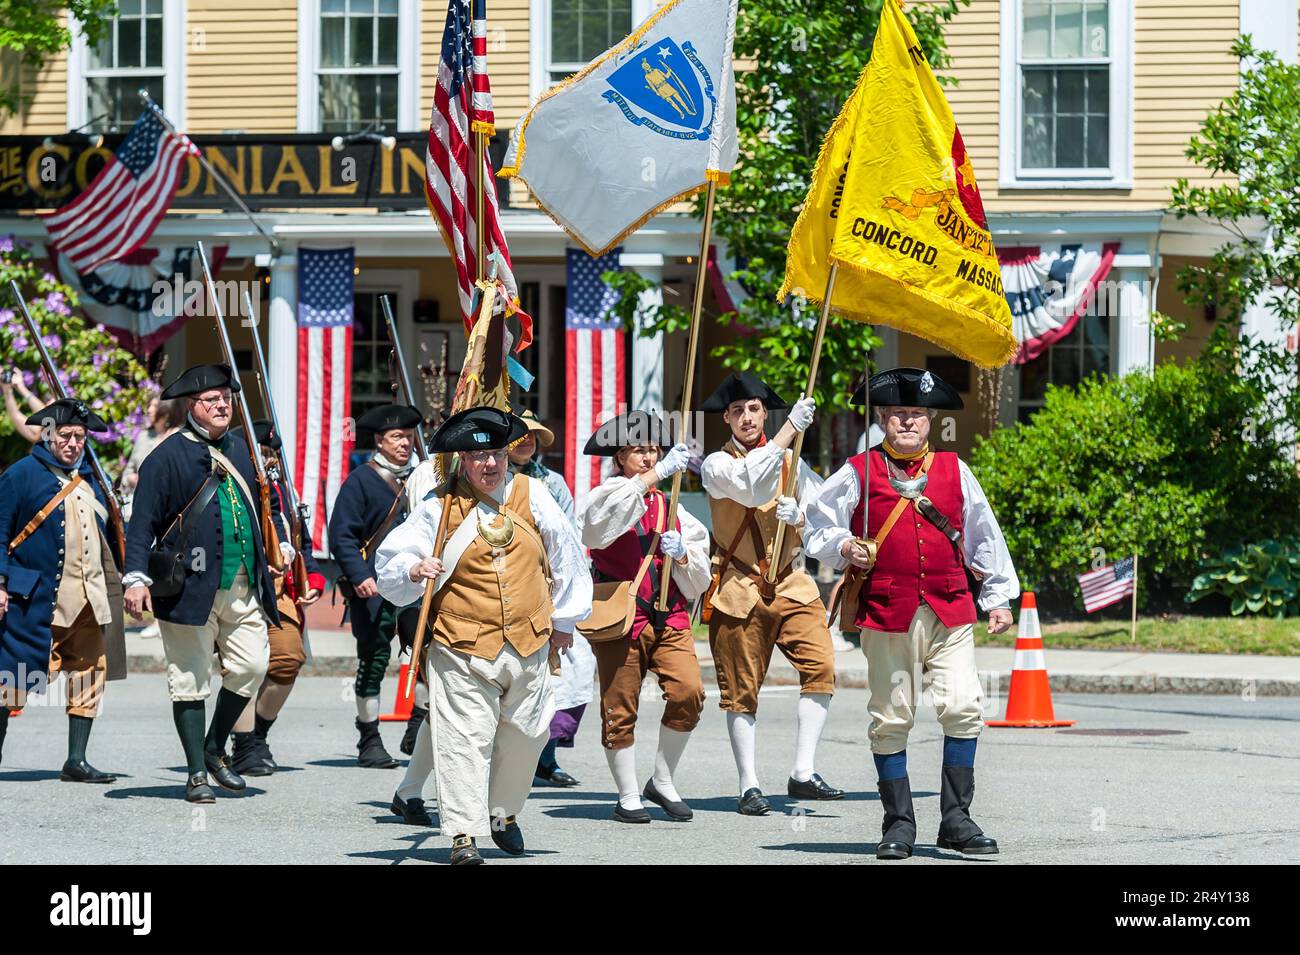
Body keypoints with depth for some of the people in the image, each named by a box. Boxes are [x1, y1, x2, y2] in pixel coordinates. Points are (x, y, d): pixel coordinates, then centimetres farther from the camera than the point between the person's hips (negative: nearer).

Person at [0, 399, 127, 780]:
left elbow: (108, 534, 24)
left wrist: (127, 578, 19)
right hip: (38, 601, -6)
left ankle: (76, 761, 12)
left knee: (89, 676, 5)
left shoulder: (90, 477, 16)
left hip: (90, 600, 6)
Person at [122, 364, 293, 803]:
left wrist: (281, 543, 13)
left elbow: (266, 502, 27)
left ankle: (215, 748, 23)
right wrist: (136, 577, -17)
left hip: (244, 586, 6)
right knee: (190, 680, 0)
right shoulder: (168, 457, -6)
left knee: (252, 666, 2)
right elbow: (142, 521, -8)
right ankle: (197, 774, 8)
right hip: (191, 586, -6)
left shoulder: (240, 449, 14)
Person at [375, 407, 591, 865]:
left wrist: (564, 619, 20)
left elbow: (564, 554, 15)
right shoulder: (439, 508, -4)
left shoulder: (530, 494, 3)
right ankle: (464, 833, -4)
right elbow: (388, 564, 1)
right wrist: (414, 570, -22)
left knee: (526, 734, 14)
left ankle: (503, 813, 36)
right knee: (465, 740, -9)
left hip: (529, 646, 3)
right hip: (463, 651, -3)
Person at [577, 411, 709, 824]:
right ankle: (628, 796, 14)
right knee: (620, 708, 0)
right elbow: (600, 523, -25)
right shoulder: (608, 496, 3)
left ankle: (662, 782, 2)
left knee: (689, 691, -15)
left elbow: (698, 580, 15)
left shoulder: (671, 507, 16)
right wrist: (655, 475, -27)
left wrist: (682, 556, -9)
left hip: (669, 618, 3)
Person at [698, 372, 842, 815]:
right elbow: (753, 488, -20)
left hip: (790, 583, 3)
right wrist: (790, 427, -19)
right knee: (741, 690, 0)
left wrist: (799, 515, -14)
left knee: (820, 666, -15)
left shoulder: (789, 460, 13)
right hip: (739, 589, -3)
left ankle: (803, 773, -13)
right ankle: (749, 785, 9)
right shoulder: (717, 464, 0)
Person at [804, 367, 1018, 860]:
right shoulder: (858, 474, 6)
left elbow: (984, 536, 18)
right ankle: (899, 823, 13)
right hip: (885, 615, -1)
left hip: (950, 615, 1)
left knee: (963, 708, -10)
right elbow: (817, 528, 12)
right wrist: (844, 547, -8)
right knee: (890, 719, 2)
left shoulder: (953, 470, 12)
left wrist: (998, 598, 17)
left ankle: (956, 818, -1)